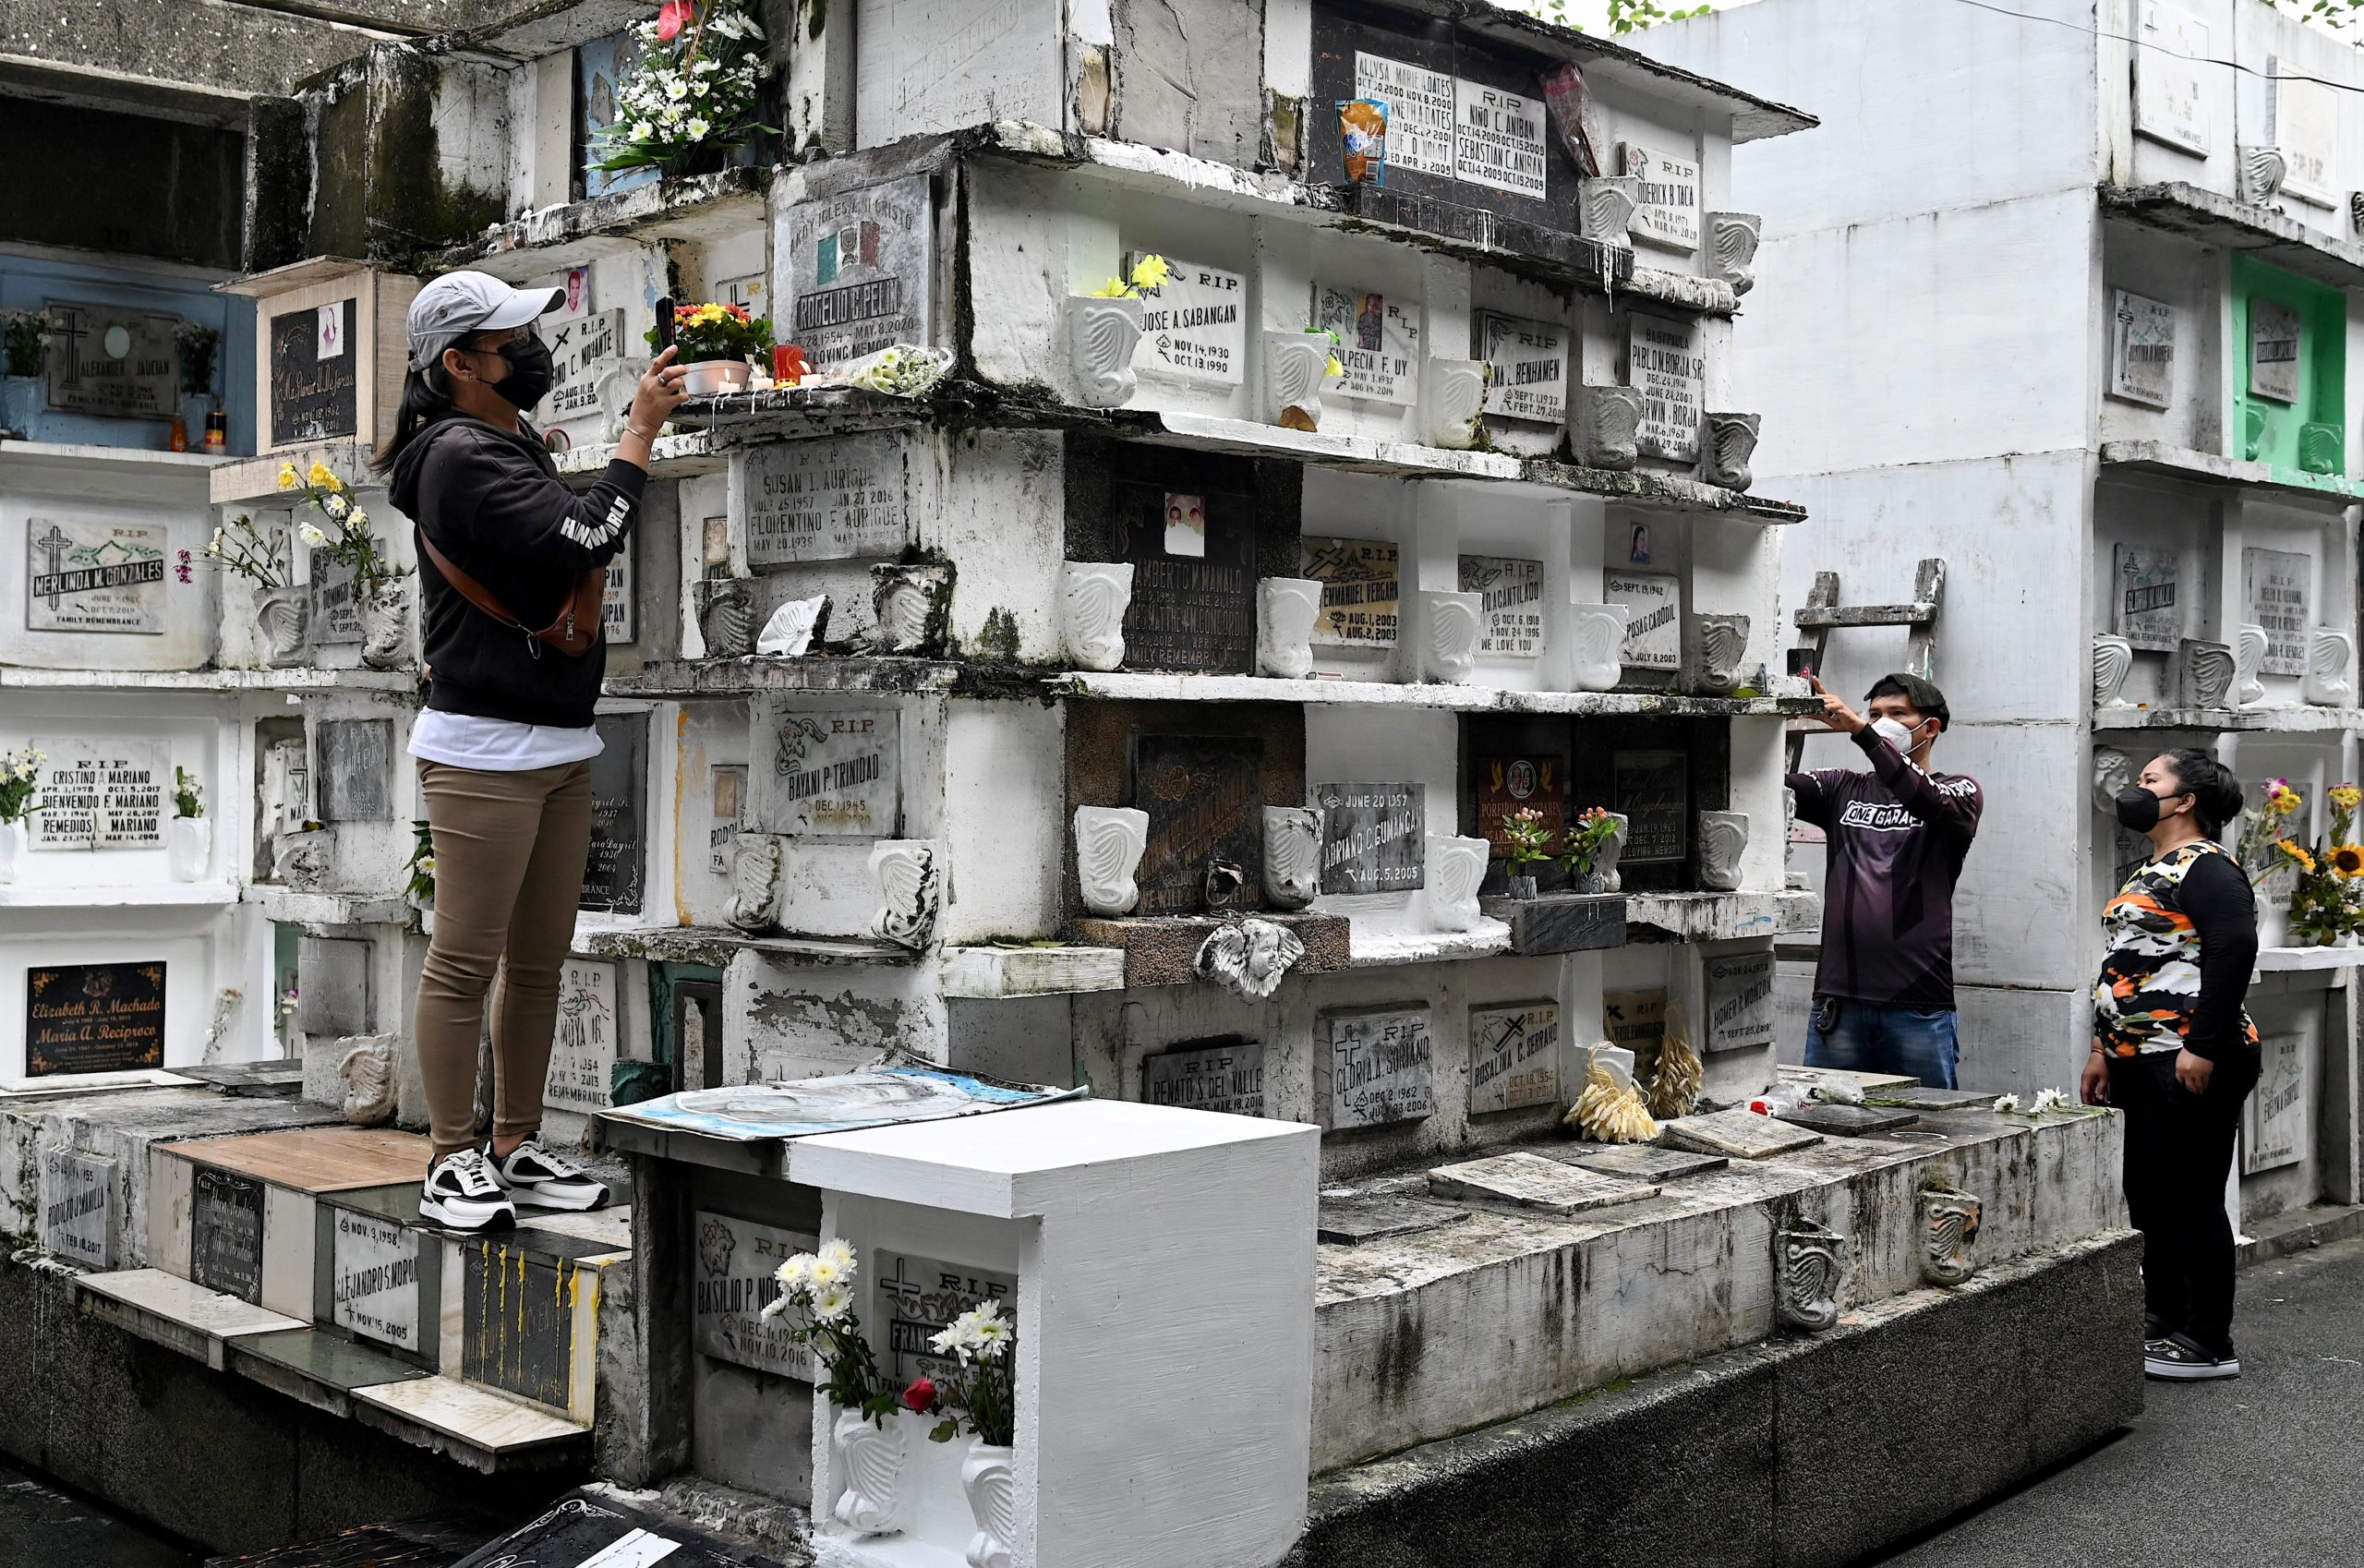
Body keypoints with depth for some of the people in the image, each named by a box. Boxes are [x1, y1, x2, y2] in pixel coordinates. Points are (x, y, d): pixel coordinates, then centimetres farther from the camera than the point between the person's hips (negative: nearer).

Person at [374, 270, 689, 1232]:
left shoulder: (515, 448, 20)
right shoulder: (461, 455, -10)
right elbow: (579, 539, -19)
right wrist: (639, 432, -12)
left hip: (560, 747, 10)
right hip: (485, 749, -10)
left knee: (540, 959, 11)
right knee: (466, 961, -4)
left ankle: (518, 1146, 20)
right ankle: (451, 1161, 3)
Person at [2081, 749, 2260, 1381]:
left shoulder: (2208, 868, -11)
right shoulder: (2151, 871, 20)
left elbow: (2234, 951, -22)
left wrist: (2201, 1047, -24)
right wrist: (2104, 1050, 21)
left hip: (2190, 1065, -10)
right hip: (2143, 1061, 10)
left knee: (2190, 1199, -4)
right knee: (2148, 1194, 14)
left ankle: (2209, 1345, 5)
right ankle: (2163, 1324, 25)